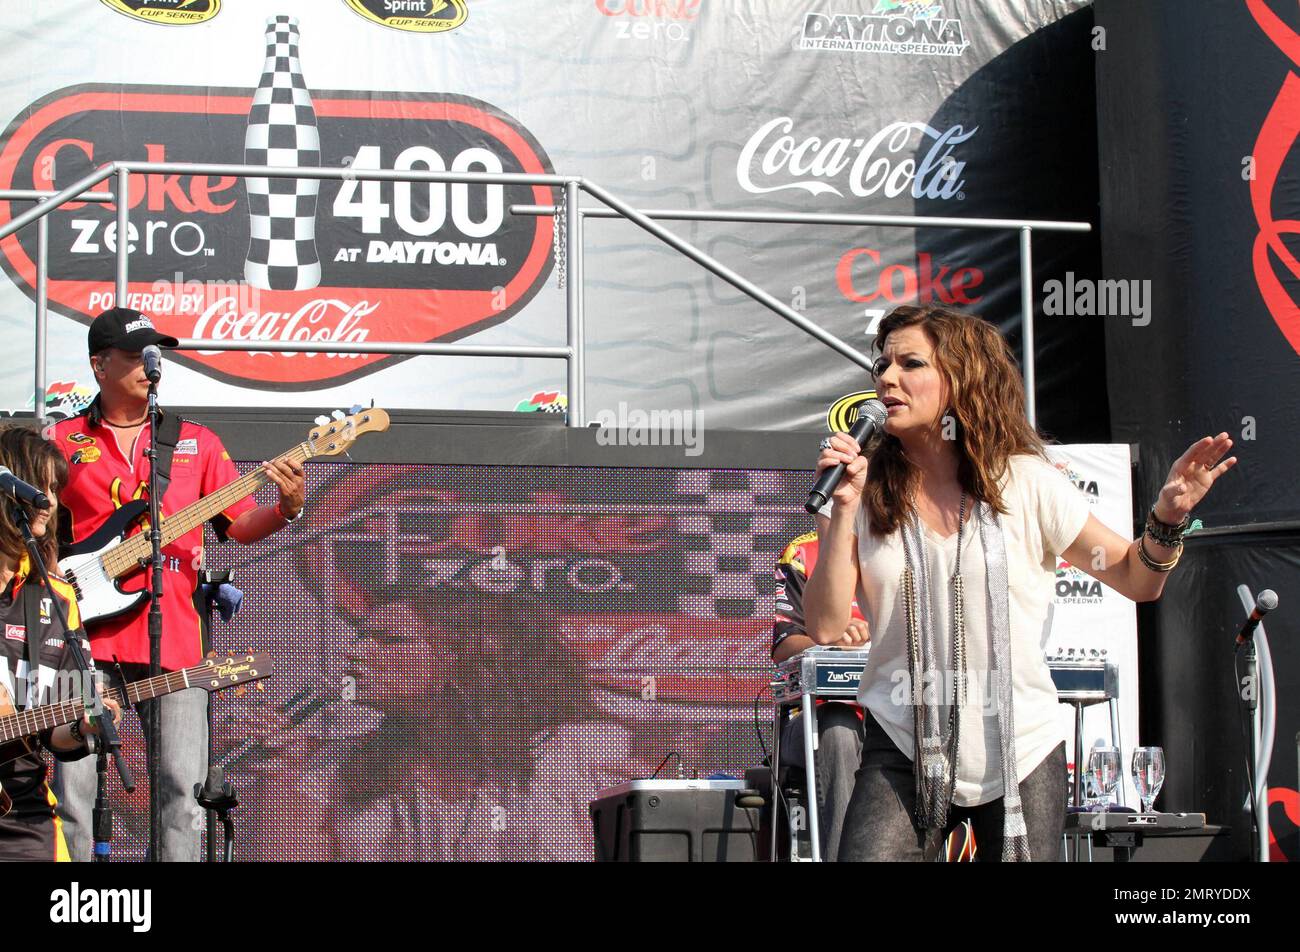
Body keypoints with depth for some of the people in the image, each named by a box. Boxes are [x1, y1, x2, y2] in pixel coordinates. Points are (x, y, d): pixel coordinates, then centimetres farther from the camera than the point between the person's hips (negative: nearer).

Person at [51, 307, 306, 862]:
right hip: (86, 632, -1)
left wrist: (286, 510, -9)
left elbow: (239, 525, 10)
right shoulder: (61, 442, 9)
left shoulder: (197, 443, 15)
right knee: (73, 787, -4)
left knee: (184, 787, -5)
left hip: (172, 636, 1)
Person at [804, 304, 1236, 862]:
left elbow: (1137, 580, 4)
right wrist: (843, 507, -15)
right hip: (903, 749, 0)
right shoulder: (866, 493, 1)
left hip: (1020, 752, 0)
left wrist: (1167, 516, -17)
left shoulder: (1025, 484, -2)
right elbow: (825, 626, -7)